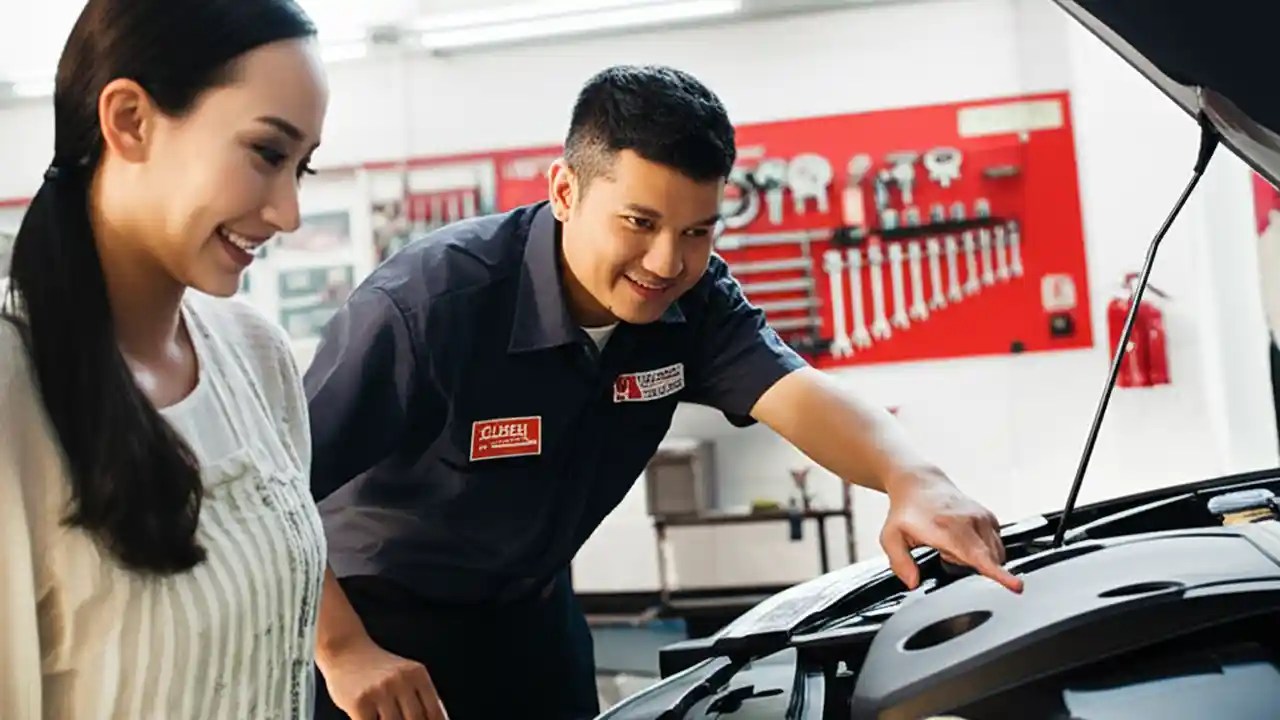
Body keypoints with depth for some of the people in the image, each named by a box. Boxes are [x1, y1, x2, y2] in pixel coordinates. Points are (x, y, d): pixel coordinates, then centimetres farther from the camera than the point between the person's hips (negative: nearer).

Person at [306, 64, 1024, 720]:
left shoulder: (696, 298, -15)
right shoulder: (429, 300, -31)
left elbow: (798, 393, -30)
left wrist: (912, 479, -49)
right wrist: (344, 653, -30)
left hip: (529, 607, 5)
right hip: (376, 611, -5)